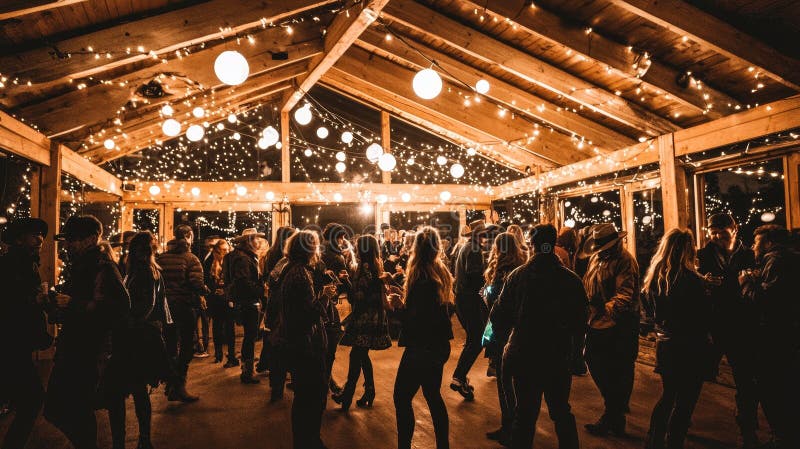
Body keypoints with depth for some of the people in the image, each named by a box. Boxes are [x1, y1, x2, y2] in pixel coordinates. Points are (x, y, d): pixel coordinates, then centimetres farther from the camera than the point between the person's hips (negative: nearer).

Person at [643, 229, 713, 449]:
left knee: (667, 396, 22)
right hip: (691, 349, -6)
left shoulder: (654, 278, 0)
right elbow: (706, 317, -12)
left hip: (664, 346, 7)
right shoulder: (692, 280, -19)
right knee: (685, 402, 7)